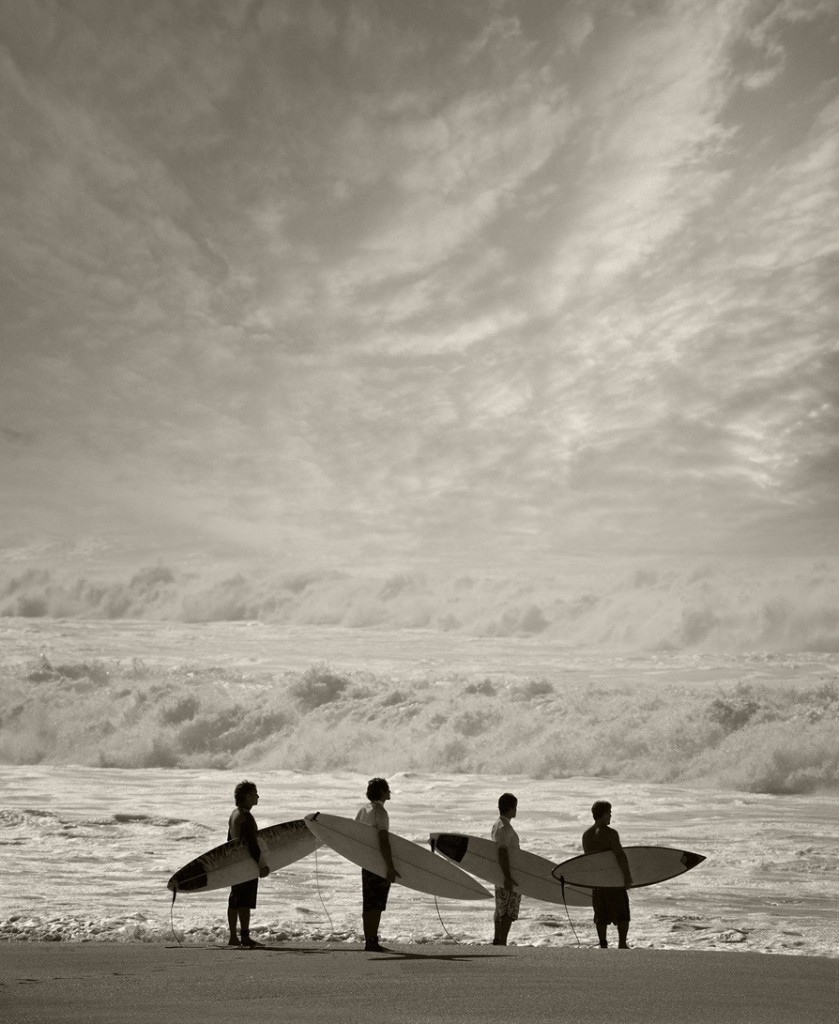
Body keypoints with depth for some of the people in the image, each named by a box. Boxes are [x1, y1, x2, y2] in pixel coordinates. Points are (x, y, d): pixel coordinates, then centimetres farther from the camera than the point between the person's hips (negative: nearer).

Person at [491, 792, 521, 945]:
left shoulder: (497, 825, 13)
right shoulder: (505, 827, -19)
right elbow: (502, 852, -26)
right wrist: (508, 877, -28)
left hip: (500, 875, 10)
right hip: (509, 876, -10)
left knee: (500, 908, 17)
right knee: (509, 911, -6)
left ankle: (497, 940, 25)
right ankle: (502, 943, -7)